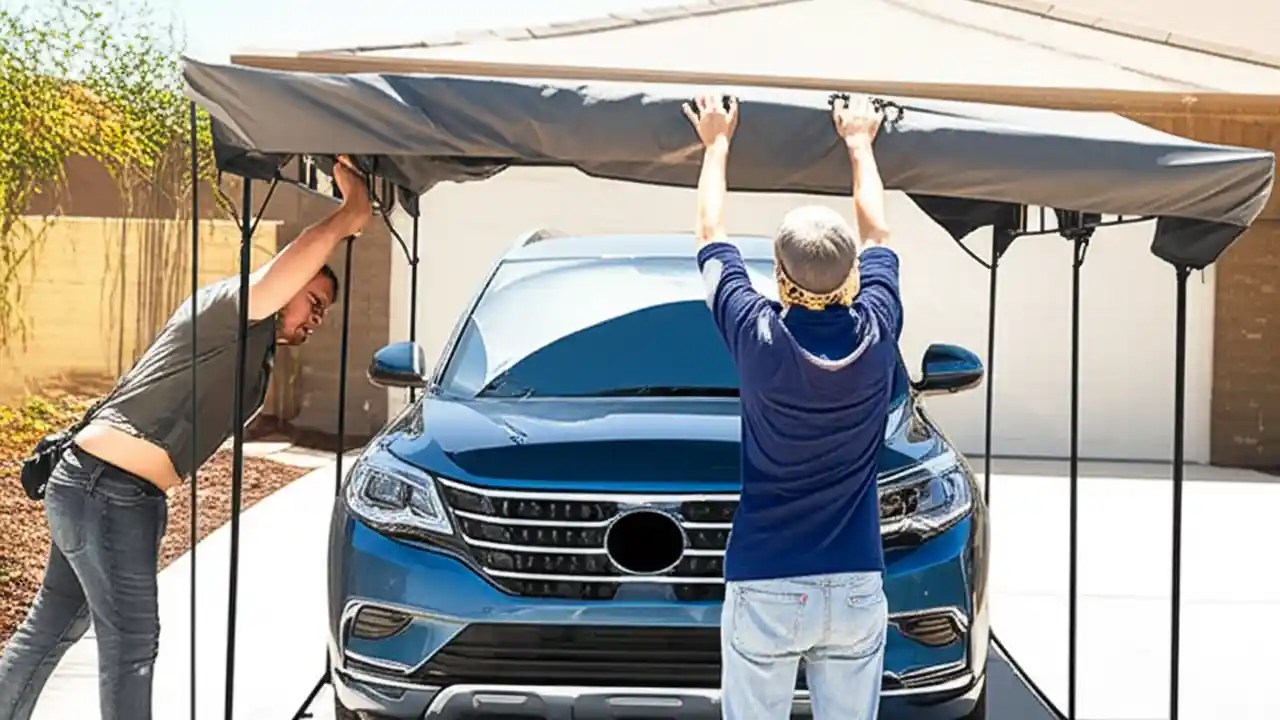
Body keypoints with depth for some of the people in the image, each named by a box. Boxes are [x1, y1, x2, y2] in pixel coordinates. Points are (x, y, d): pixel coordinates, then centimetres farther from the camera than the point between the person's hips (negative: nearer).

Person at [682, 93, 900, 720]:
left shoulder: (759, 338, -14)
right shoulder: (875, 334, -8)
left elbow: (710, 235, 5)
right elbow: (876, 235, 13)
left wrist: (717, 143, 20)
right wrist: (859, 143, 28)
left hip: (764, 589, -2)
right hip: (858, 589, 2)